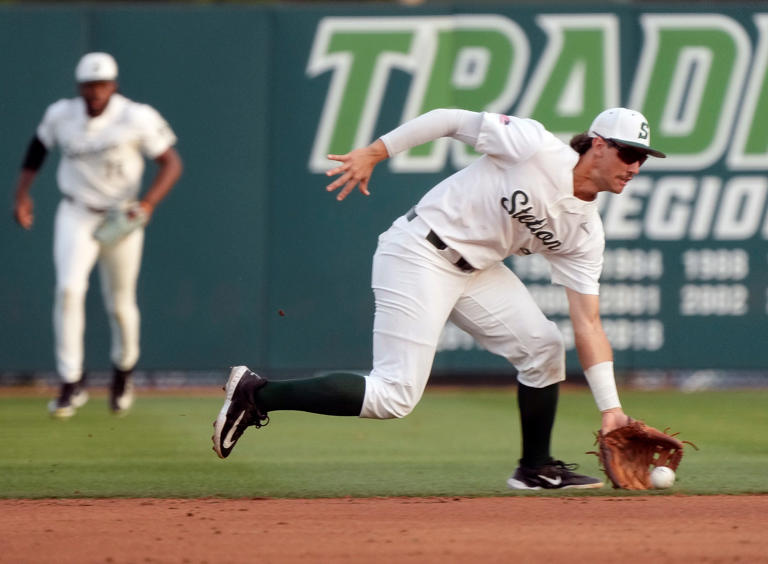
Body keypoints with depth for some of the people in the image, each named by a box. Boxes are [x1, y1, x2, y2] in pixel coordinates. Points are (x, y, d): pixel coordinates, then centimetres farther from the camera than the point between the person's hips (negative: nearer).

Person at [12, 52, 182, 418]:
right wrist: (22, 194, 6)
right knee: (69, 289, -19)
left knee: (120, 304, 9)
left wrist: (147, 204, -24)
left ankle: (124, 369, 40)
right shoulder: (61, 116, -6)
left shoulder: (137, 119, -15)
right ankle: (71, 384, -15)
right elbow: (38, 146, 13)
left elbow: (171, 163, -11)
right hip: (76, 216, 1)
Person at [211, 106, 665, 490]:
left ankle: (536, 469, 19)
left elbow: (588, 323, 2)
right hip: (420, 254, -8)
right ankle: (257, 394, -6)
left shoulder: (585, 233, 3)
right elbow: (451, 120, -10)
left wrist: (610, 408, -5)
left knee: (543, 346, 2)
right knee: (394, 397, -14)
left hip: (477, 269, 8)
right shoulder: (536, 147, -17)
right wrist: (373, 153, -13)